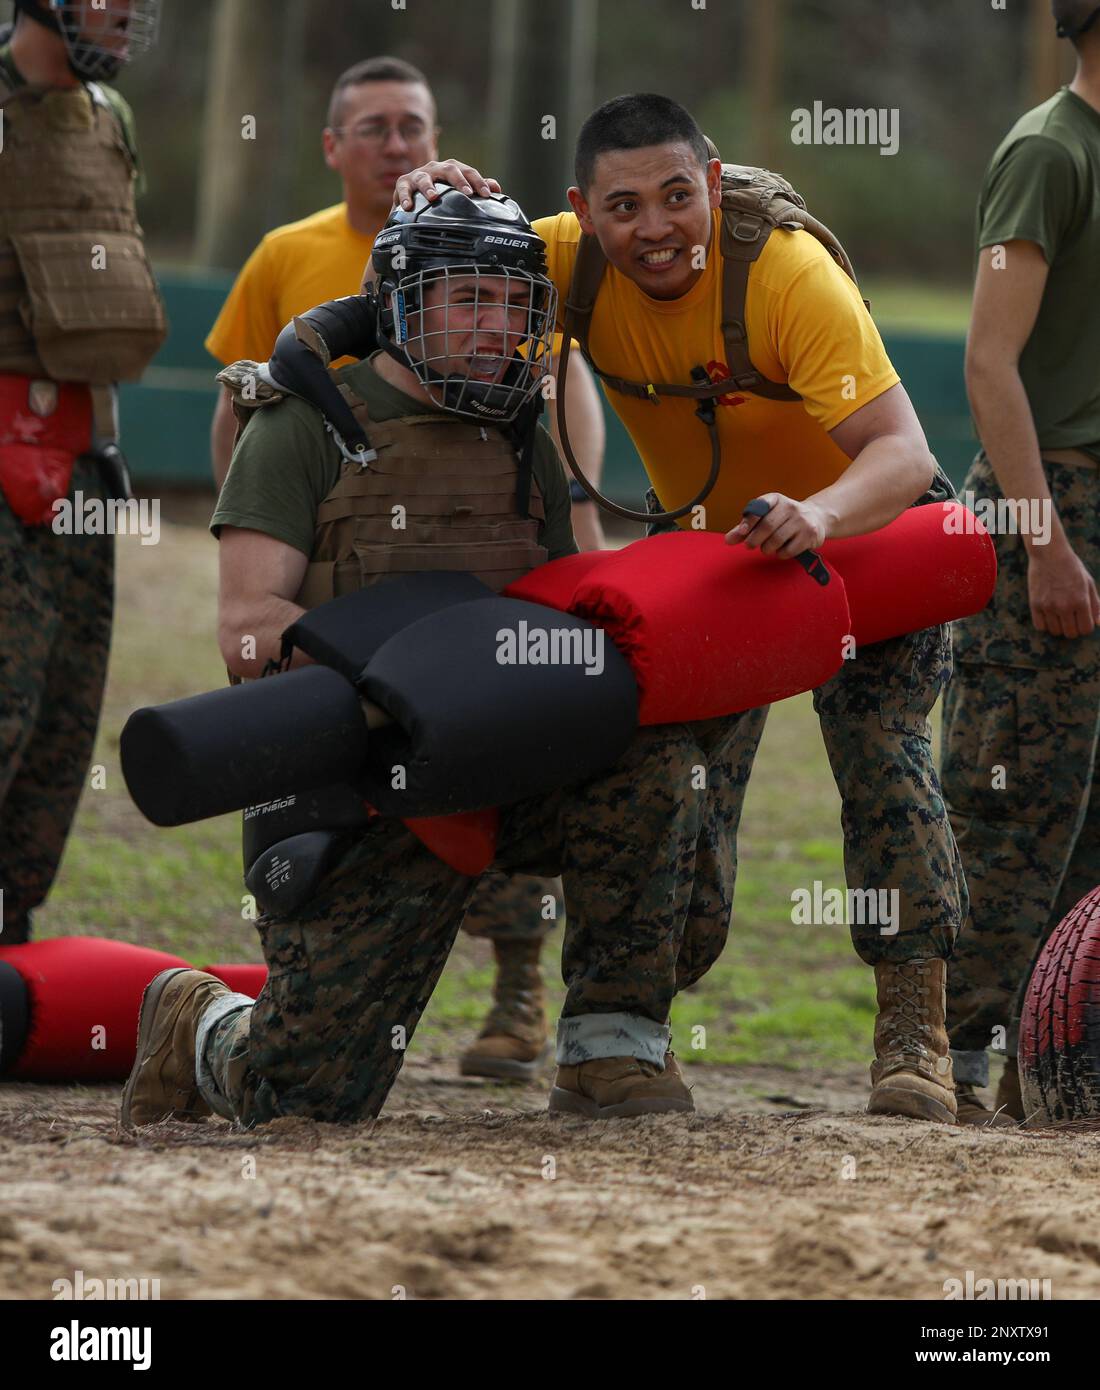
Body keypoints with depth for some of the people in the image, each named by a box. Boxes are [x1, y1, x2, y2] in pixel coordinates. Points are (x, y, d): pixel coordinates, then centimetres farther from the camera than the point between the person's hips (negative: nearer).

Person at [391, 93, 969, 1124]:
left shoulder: (790, 274, -35)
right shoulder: (575, 263, -20)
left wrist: (820, 514, -62)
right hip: (704, 532, 4)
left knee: (880, 747, -18)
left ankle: (913, 1030, -11)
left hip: (862, 524, -4)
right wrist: (433, 209, -42)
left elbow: (901, 453, -41)